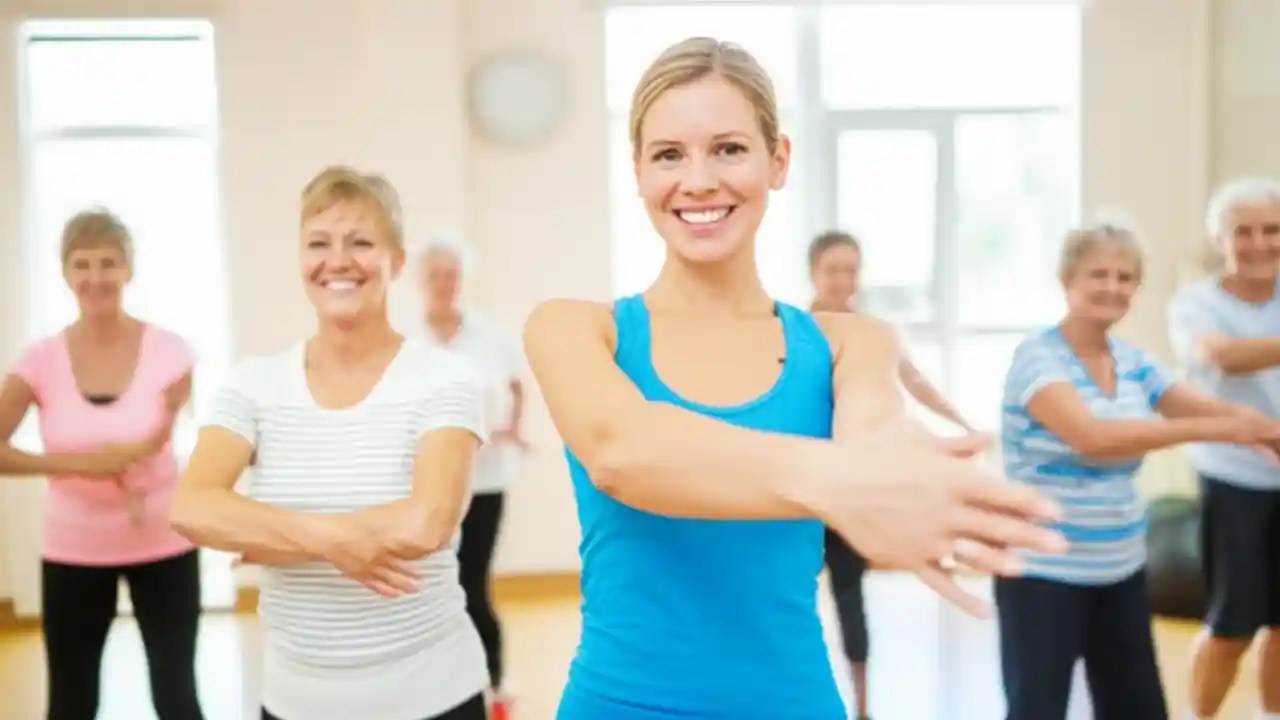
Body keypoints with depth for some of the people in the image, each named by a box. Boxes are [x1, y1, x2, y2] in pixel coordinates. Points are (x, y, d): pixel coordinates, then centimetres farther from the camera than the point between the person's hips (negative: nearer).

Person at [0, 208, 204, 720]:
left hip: (163, 547, -1)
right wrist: (68, 463, -23)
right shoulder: (42, 360, -7)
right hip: (72, 553, 1)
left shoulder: (168, 352, -10)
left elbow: (156, 442, -7)